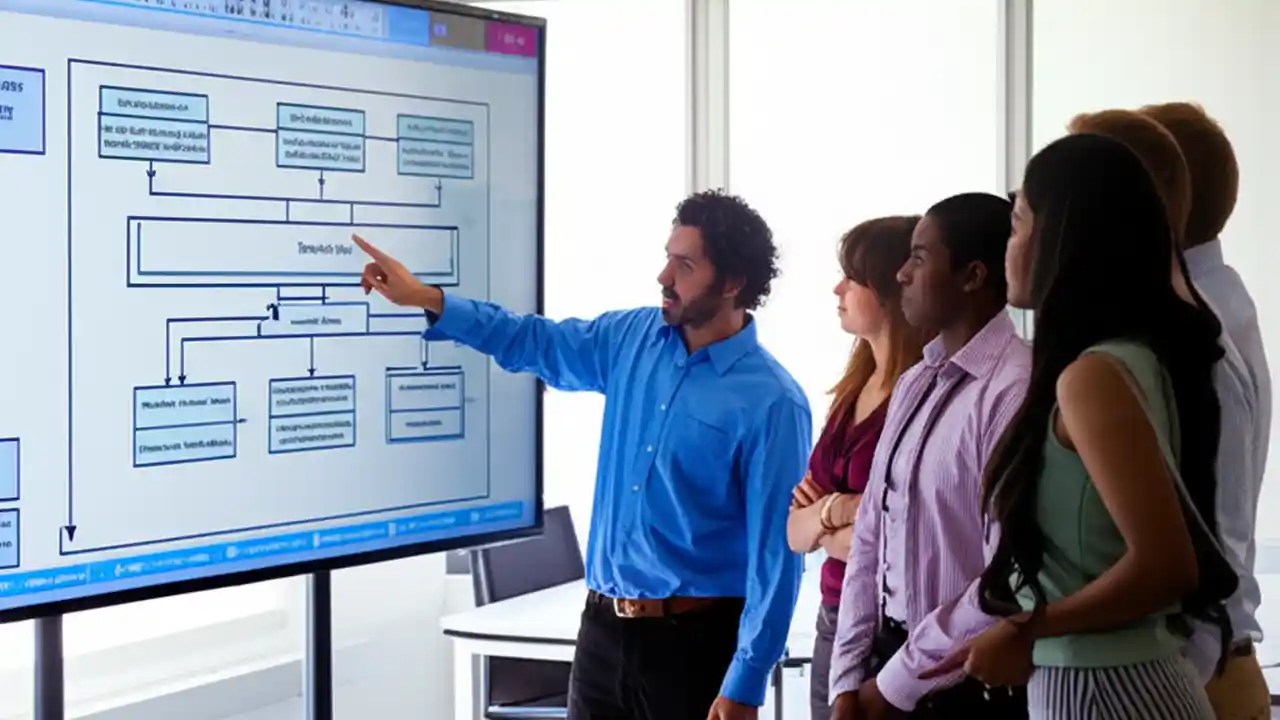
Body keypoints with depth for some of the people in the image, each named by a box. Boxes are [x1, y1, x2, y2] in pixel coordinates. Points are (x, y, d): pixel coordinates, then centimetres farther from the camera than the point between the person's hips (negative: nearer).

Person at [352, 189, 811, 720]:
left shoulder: (771, 402, -14)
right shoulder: (633, 338, 5)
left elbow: (775, 553, -15)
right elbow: (534, 343, 19)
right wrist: (424, 298, 8)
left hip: (694, 639, -6)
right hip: (603, 626, 6)